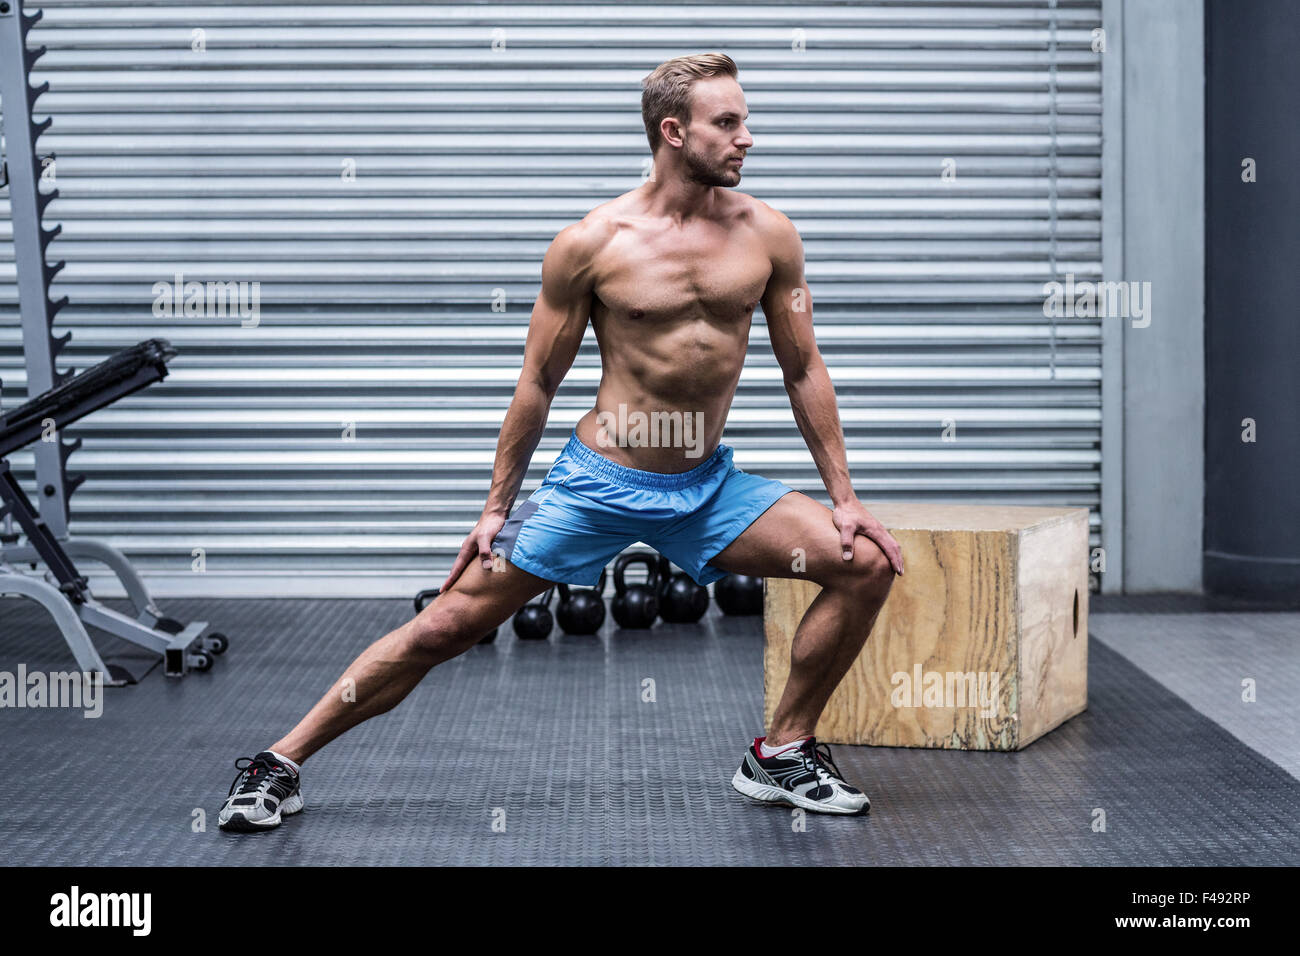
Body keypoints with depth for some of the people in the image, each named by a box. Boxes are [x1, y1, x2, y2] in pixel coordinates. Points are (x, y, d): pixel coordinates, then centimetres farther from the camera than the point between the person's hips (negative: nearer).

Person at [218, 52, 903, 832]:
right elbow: (538, 384, -2)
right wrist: (497, 507, 0)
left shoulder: (767, 234, -2)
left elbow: (804, 371, 6)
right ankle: (281, 765, 10)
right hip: (599, 483, -3)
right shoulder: (592, 244, -10)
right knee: (448, 625, -5)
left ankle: (783, 755, 9)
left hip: (709, 485, 4)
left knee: (865, 563, -8)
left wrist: (844, 496, 4)